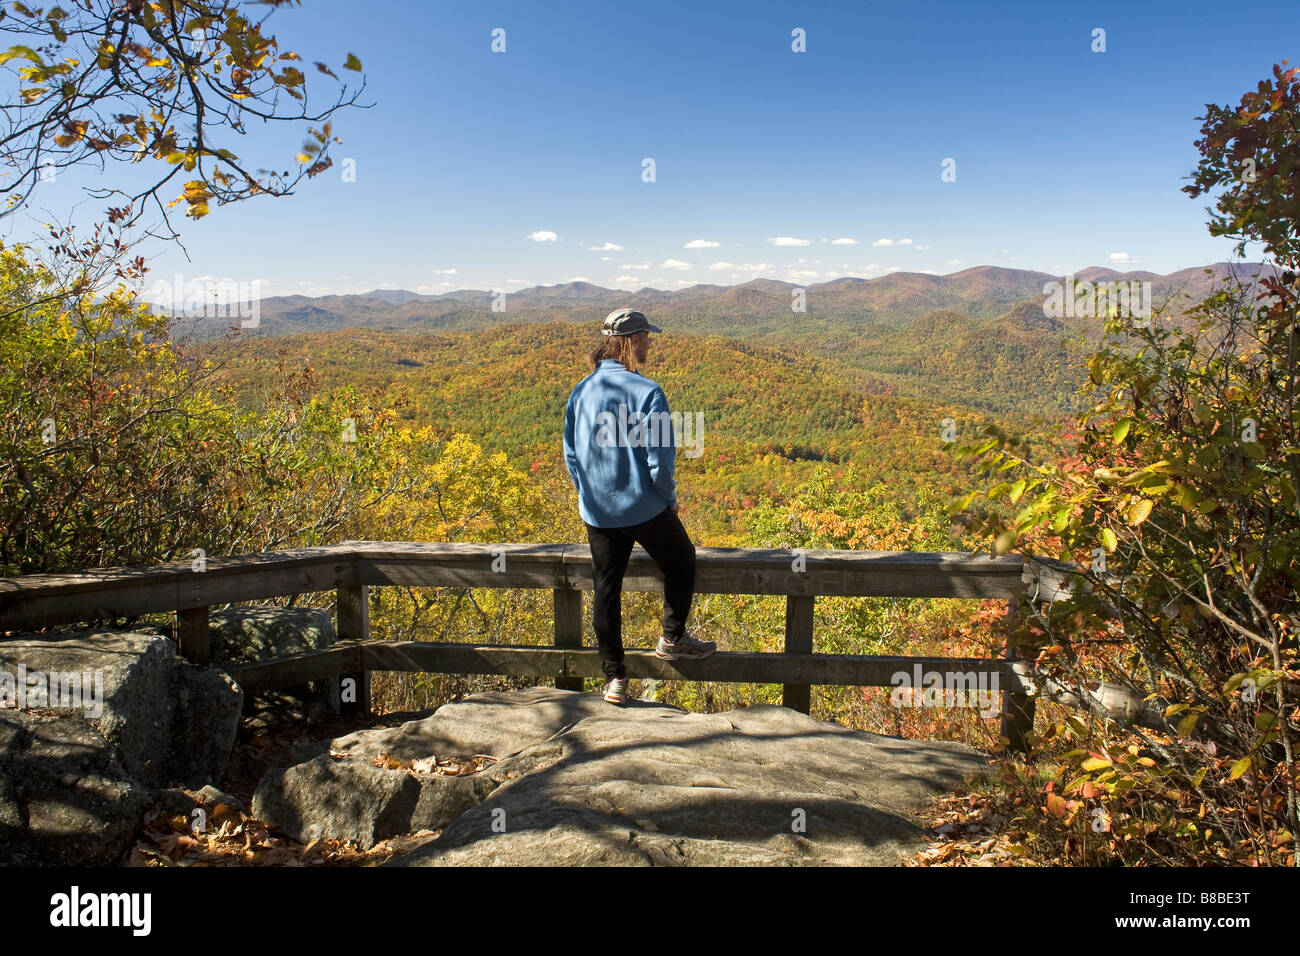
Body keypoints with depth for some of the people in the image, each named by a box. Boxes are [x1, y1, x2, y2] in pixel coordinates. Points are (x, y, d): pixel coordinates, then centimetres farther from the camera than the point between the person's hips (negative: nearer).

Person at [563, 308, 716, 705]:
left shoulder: (581, 392, 0)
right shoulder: (648, 393, -16)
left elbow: (571, 454, 8)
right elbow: (659, 459, -16)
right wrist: (670, 499, 1)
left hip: (597, 513, 5)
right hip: (645, 508, -5)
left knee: (606, 589, 12)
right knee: (681, 563, 22)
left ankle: (614, 677, 17)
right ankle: (672, 639, 30)